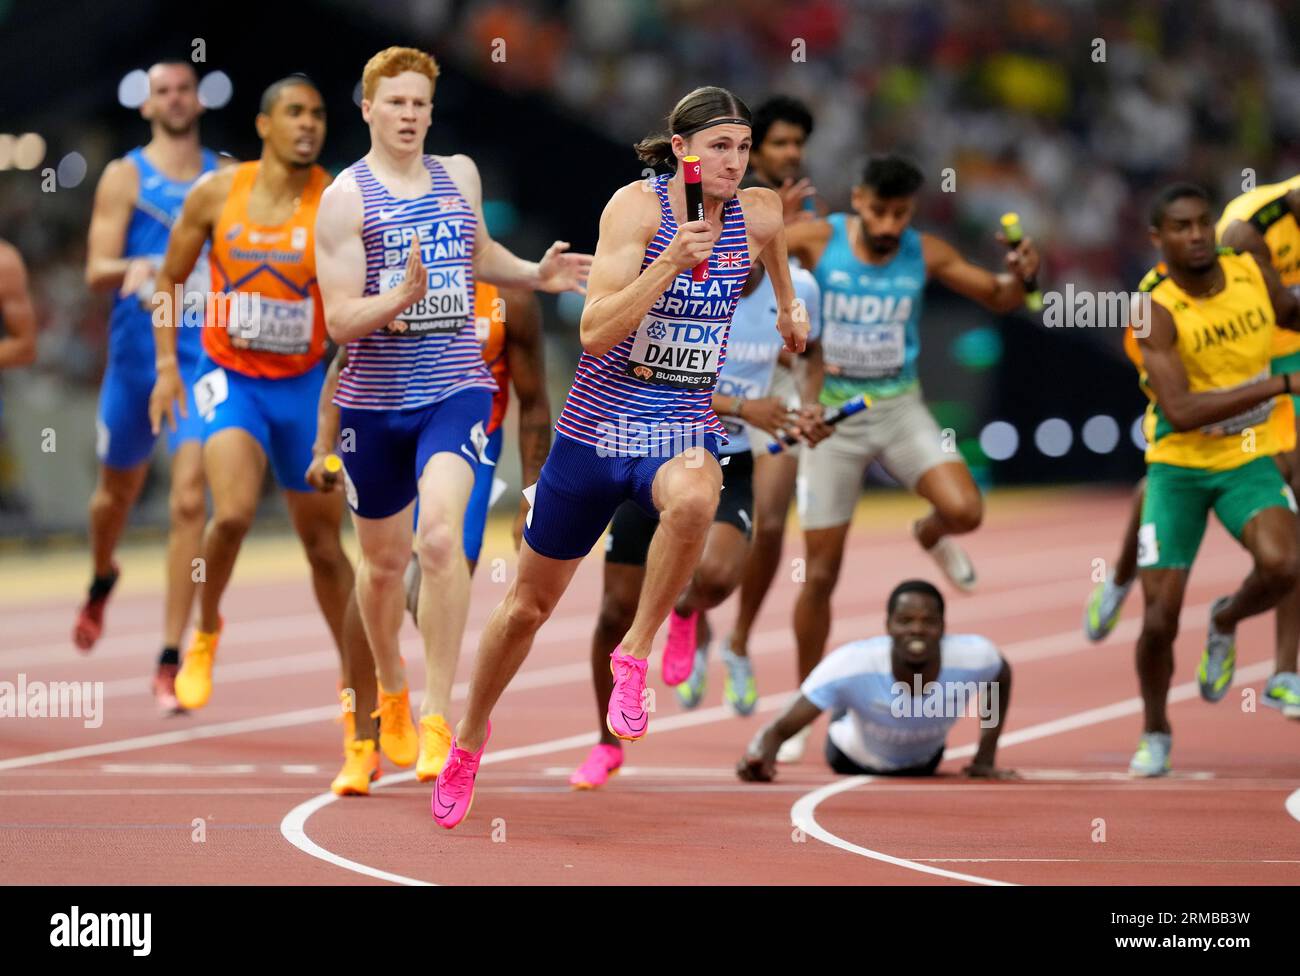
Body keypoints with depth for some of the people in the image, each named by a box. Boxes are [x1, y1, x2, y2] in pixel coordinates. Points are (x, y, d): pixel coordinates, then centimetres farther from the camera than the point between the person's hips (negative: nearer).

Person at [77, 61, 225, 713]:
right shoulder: (125, 177, 1)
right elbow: (96, 270, -8)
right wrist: (134, 268, -28)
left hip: (205, 360, 0)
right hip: (136, 358, 0)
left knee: (189, 498, -14)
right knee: (118, 491, 17)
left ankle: (170, 662, -14)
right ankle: (102, 581, 53)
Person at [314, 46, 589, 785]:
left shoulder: (460, 176, 8)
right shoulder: (346, 198, -6)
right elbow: (341, 320, -13)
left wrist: (536, 275, 12)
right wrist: (404, 296, -30)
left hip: (456, 390, 1)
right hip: (375, 399, -1)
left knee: (441, 531, -23)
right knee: (385, 561, 13)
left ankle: (437, 717, -21)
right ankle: (393, 692, 42)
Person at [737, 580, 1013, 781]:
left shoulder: (974, 656, -39)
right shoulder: (852, 664, -45)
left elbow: (1002, 676, -11)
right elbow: (779, 729, -43)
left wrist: (985, 759, -11)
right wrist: (760, 757, -68)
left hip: (925, 763, 2)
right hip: (853, 762, -2)